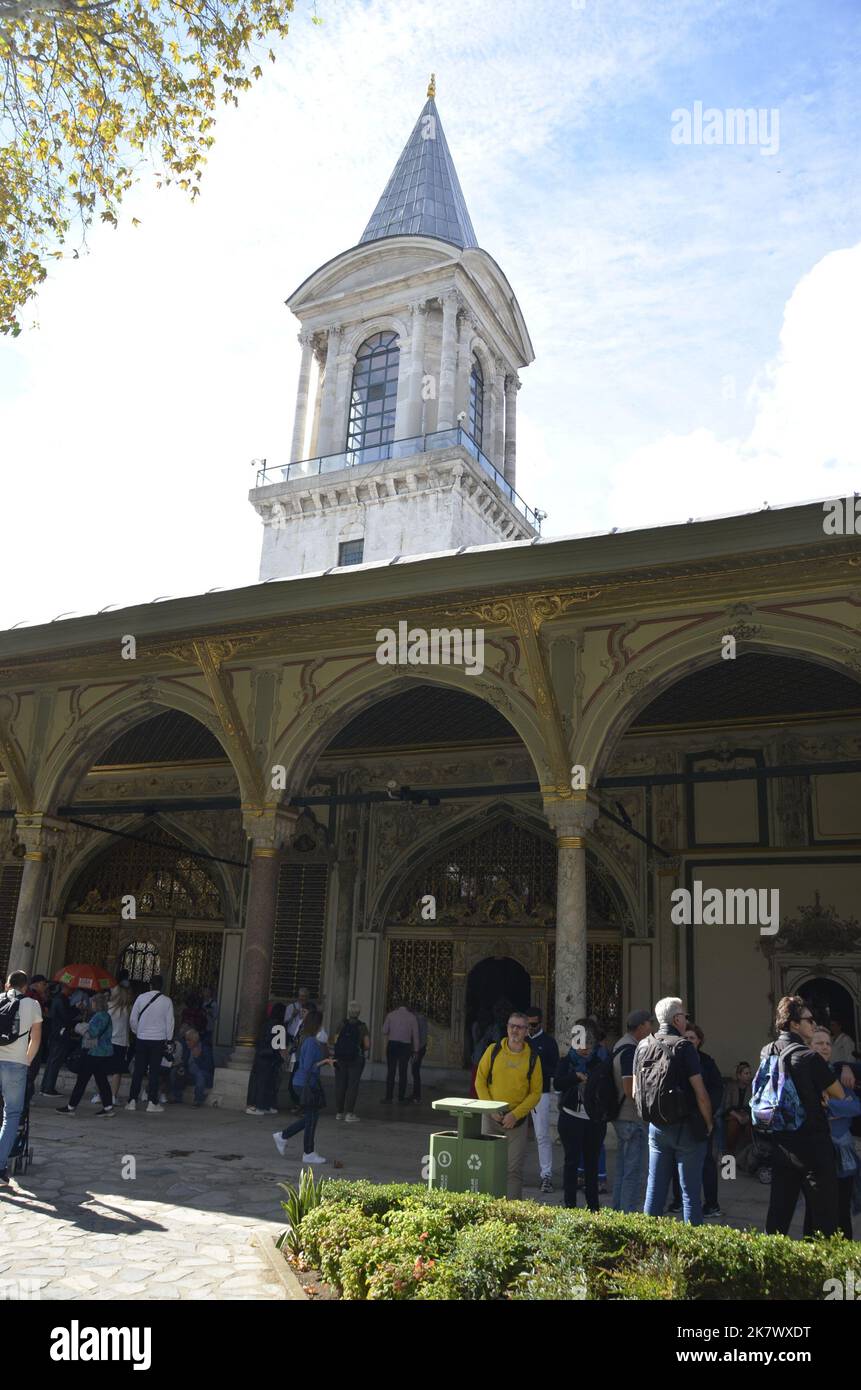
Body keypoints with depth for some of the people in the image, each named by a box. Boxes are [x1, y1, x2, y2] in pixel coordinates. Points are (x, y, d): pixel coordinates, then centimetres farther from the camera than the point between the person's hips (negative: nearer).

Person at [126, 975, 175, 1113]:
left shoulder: (141, 998, -3)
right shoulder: (167, 1001, -5)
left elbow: (133, 1020, 1)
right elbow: (170, 1022, -2)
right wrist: (169, 1039, 10)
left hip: (141, 1039, 1)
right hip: (158, 1039, -1)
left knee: (138, 1070, 9)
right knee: (154, 1071, 3)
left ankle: (132, 1101, 11)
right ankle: (152, 1103, 3)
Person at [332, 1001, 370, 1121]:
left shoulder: (342, 1025, -4)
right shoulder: (362, 1027, -6)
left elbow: (335, 1043, -6)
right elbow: (367, 1045, -8)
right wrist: (363, 1050, 13)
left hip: (340, 1058, 2)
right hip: (356, 1059, -1)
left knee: (340, 1085, 11)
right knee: (352, 1086, 3)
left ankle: (340, 1112, 17)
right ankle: (349, 1113, -3)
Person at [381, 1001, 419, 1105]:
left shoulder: (391, 1015, 6)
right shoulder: (412, 1016, 7)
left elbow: (384, 1031, -1)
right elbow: (415, 1034, 3)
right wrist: (416, 1050, 5)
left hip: (392, 1043, -1)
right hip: (406, 1045, 1)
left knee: (390, 1071, 2)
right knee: (402, 1072, 6)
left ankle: (388, 1097, 1)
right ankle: (401, 1098, 6)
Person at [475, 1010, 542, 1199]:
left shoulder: (533, 1058, 0)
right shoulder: (493, 1050, 1)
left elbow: (535, 1093, 0)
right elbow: (480, 1081, 3)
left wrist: (515, 1114, -11)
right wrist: (491, 1109, -8)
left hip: (517, 1120, -1)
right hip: (491, 1117, 1)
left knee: (514, 1168, -2)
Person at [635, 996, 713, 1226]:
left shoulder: (642, 1046, 4)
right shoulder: (683, 1046, -14)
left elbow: (635, 1091, 9)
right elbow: (700, 1093, -15)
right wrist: (709, 1123, 0)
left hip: (656, 1127, 5)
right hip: (686, 1127, -5)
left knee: (655, 1189, 13)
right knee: (690, 1192, 4)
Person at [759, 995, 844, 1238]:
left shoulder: (767, 1053, 3)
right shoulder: (809, 1057, -17)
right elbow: (840, 1095, -6)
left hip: (780, 1144, 6)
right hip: (813, 1144, -6)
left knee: (779, 1211, 13)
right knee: (824, 1217, 1)